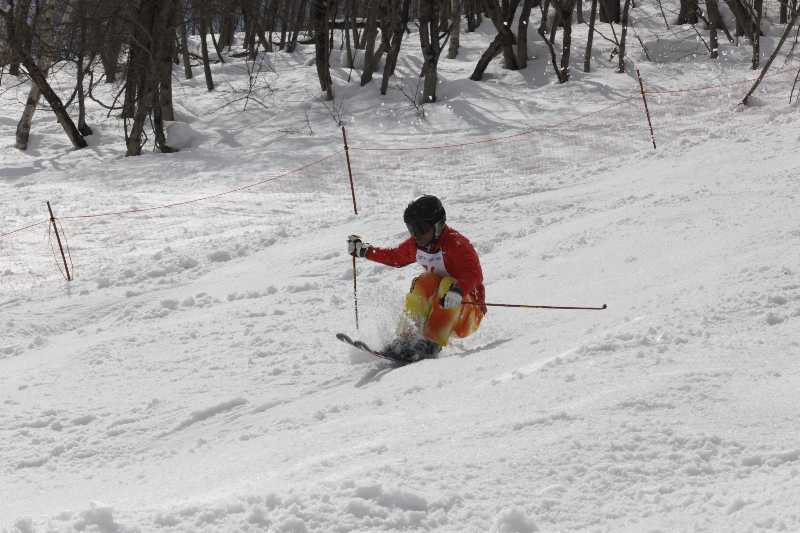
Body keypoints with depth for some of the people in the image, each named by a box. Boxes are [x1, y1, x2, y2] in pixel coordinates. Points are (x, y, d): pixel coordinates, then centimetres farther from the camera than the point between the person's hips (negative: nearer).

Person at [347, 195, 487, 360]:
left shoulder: (456, 244, -21)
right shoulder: (415, 245, 2)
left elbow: (474, 274, -35)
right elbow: (395, 257, 23)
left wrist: (457, 291, -53)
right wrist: (364, 251, 18)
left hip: (468, 309, -6)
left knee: (448, 284, -31)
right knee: (423, 283, -18)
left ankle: (432, 344, -39)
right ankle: (408, 337, -24)